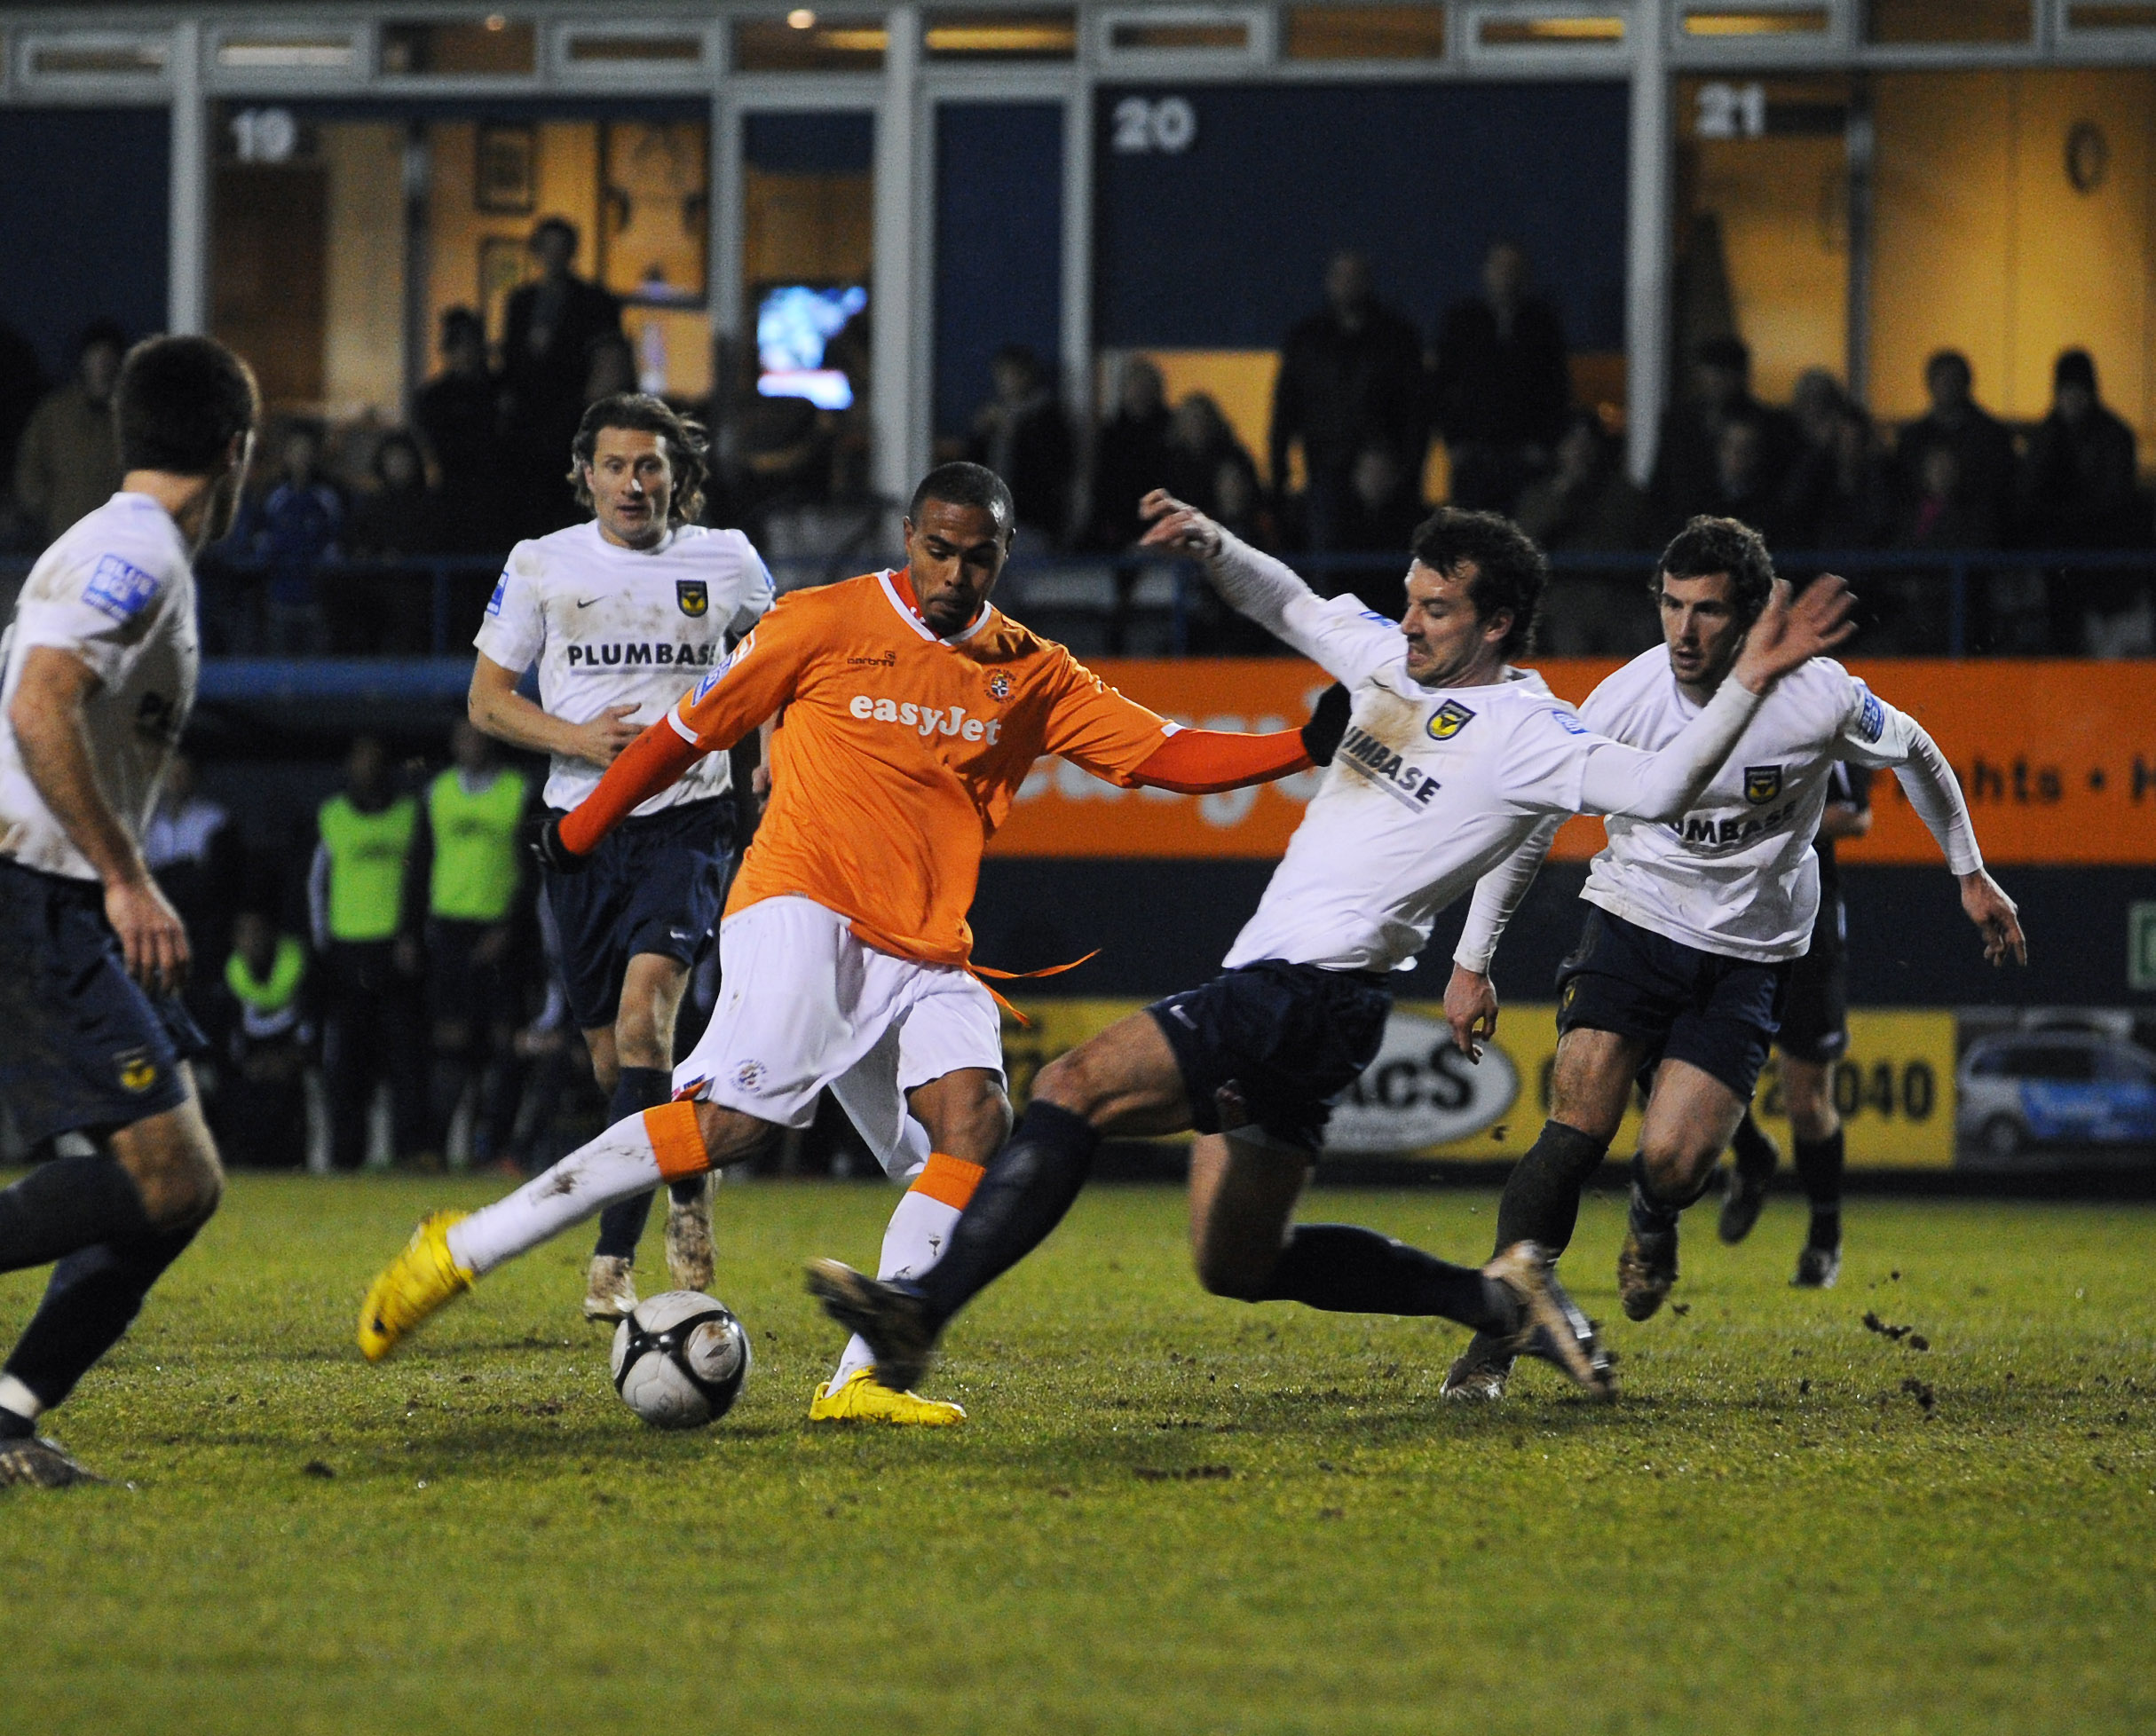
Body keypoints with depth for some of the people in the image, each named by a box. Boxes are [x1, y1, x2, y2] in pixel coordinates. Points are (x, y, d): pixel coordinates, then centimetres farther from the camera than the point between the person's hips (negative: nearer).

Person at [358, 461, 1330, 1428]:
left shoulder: (1032, 674, 12)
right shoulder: (824, 624, 0)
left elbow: (1167, 756, 8)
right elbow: (691, 729, 9)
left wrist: (1311, 746, -5)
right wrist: (578, 833, 14)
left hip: (924, 960, 5)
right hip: (802, 905, -5)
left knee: (976, 1122, -20)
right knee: (738, 1119, -25)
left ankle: (864, 1381, -21)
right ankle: (462, 1250, -21)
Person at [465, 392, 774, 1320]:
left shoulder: (725, 562, 3)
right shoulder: (543, 565, 1)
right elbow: (487, 698, 4)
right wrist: (579, 739, -13)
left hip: (688, 821, -2)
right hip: (584, 823, 2)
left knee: (643, 1017, -21)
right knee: (610, 1052, 6)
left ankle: (614, 1257, -21)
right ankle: (688, 1190, 34)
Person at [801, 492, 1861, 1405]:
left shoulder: (1525, 734, -9)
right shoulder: (1387, 657, 14)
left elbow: (1656, 789, -21)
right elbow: (1290, 605, 29)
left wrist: (1750, 685, -32)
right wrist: (1210, 546, 11)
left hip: (1309, 994, -10)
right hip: (1267, 992, 10)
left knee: (1076, 1086, -21)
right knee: (1240, 1264, 16)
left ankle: (922, 1314, -26)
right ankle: (1500, 1298, 20)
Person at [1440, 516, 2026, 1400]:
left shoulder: (1819, 699, -18)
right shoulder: (1623, 701, -15)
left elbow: (1912, 751, 5)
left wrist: (1970, 873, 14)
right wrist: (1471, 962, -1)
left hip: (1748, 953, 0)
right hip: (1633, 919, 0)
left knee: (1673, 1163, -14)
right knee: (1577, 1125, -17)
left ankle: (1654, 1221, 24)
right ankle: (1494, 1341, -8)